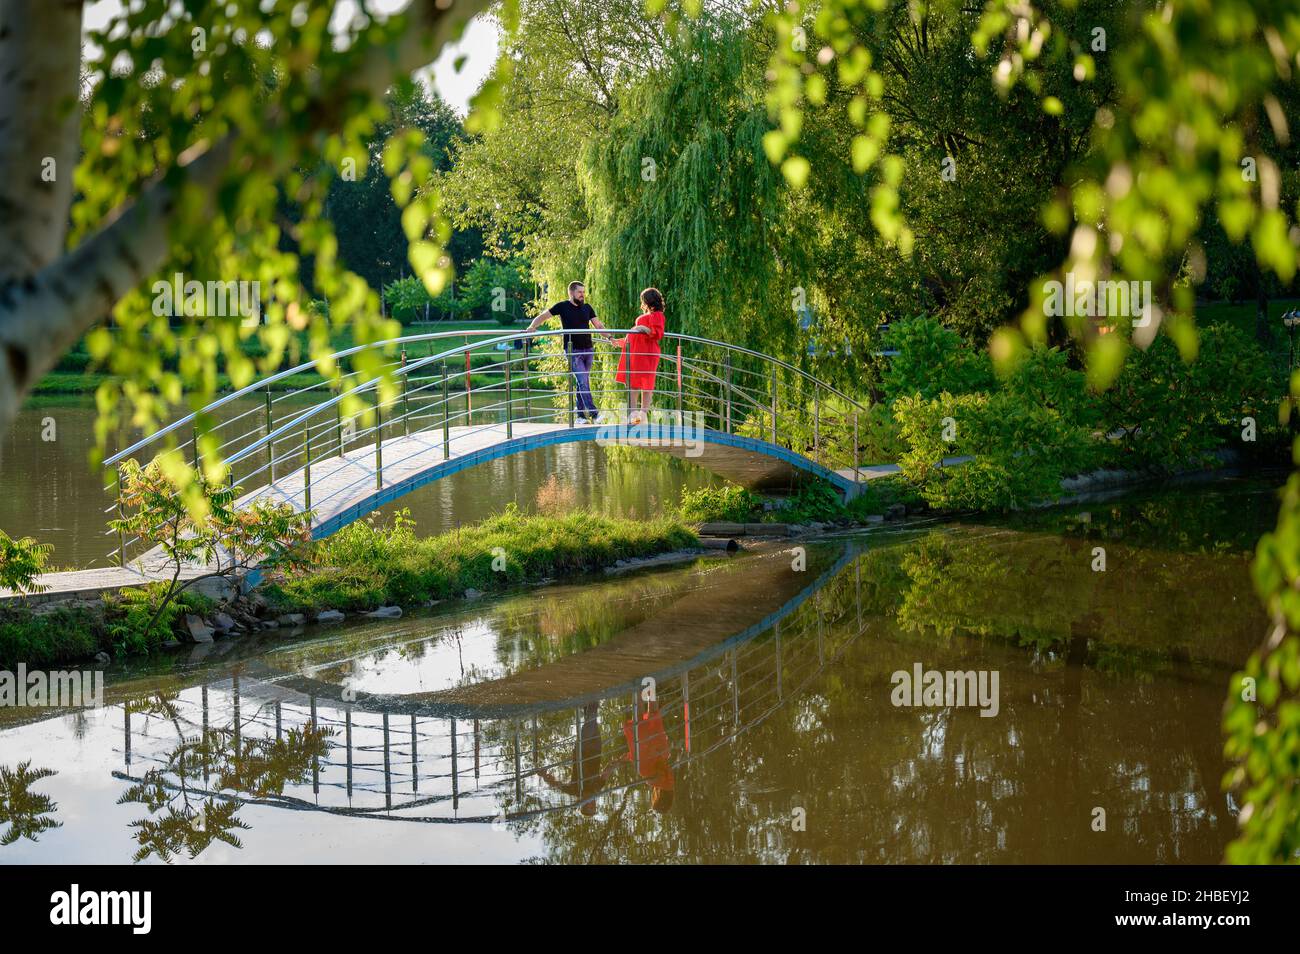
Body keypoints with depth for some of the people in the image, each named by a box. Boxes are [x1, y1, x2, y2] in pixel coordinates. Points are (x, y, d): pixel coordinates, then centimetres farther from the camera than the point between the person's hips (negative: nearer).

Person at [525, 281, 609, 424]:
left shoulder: (587, 308, 12)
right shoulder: (562, 306, -1)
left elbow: (598, 325, 14)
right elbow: (543, 316, 2)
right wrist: (532, 326, -14)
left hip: (587, 349, 5)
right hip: (573, 351, -5)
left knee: (583, 383, 7)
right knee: (582, 382, -13)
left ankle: (581, 414, 12)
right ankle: (593, 413, -18)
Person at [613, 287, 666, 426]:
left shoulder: (656, 315, -2)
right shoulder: (644, 316, 27)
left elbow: (658, 333, -16)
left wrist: (644, 329, -22)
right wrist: (620, 341, 39)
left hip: (646, 352, -9)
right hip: (635, 352, 9)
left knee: (645, 383, -8)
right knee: (632, 382, 4)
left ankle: (643, 413, -9)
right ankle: (634, 413, 3)